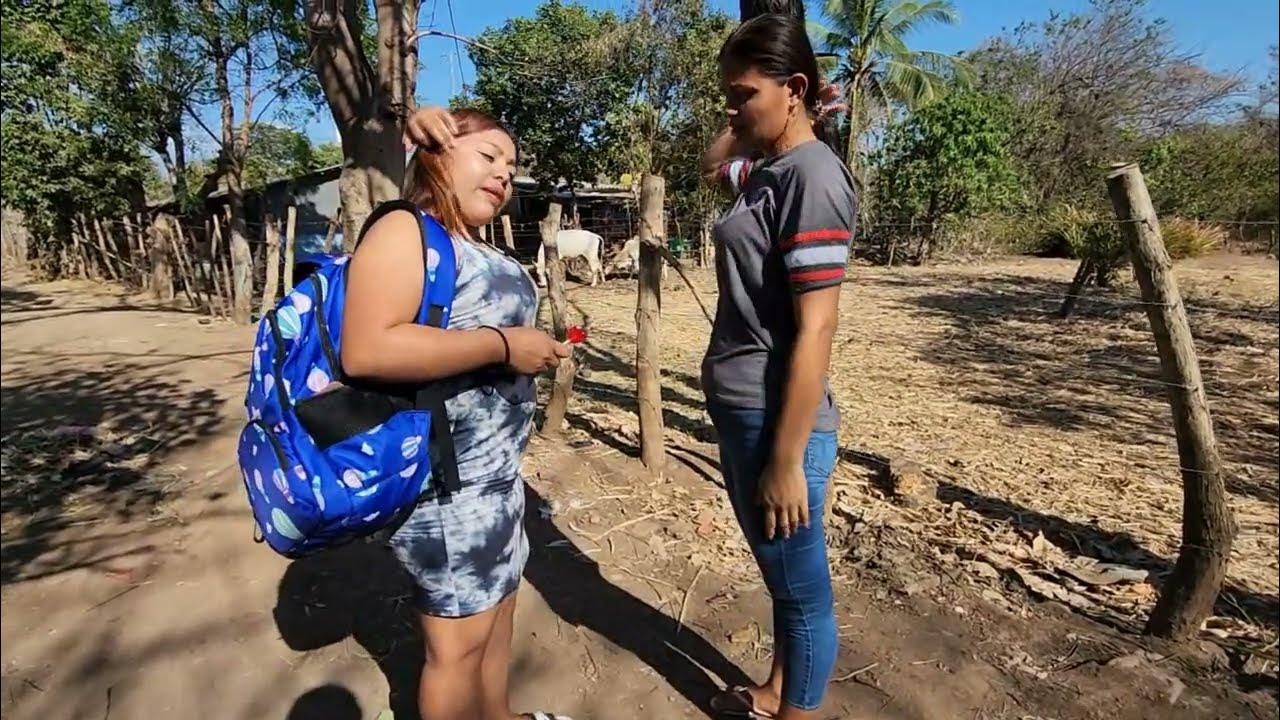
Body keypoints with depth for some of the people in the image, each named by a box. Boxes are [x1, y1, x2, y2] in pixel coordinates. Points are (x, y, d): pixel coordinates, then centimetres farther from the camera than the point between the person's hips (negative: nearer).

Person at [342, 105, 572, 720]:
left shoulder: (475, 249, 12)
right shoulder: (403, 232, -15)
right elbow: (366, 351, -28)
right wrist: (503, 345, -24)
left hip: (493, 468, 10)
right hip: (444, 476, -9)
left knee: (496, 607, 23)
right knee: (458, 638, 6)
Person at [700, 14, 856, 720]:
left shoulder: (812, 175, -16)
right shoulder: (767, 168, 10)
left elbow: (815, 329, -21)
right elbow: (711, 164, 33)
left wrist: (787, 460, -19)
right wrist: (746, 120, 14)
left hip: (775, 420, -9)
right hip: (737, 411, 9)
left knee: (802, 590, 11)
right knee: (779, 577, 25)